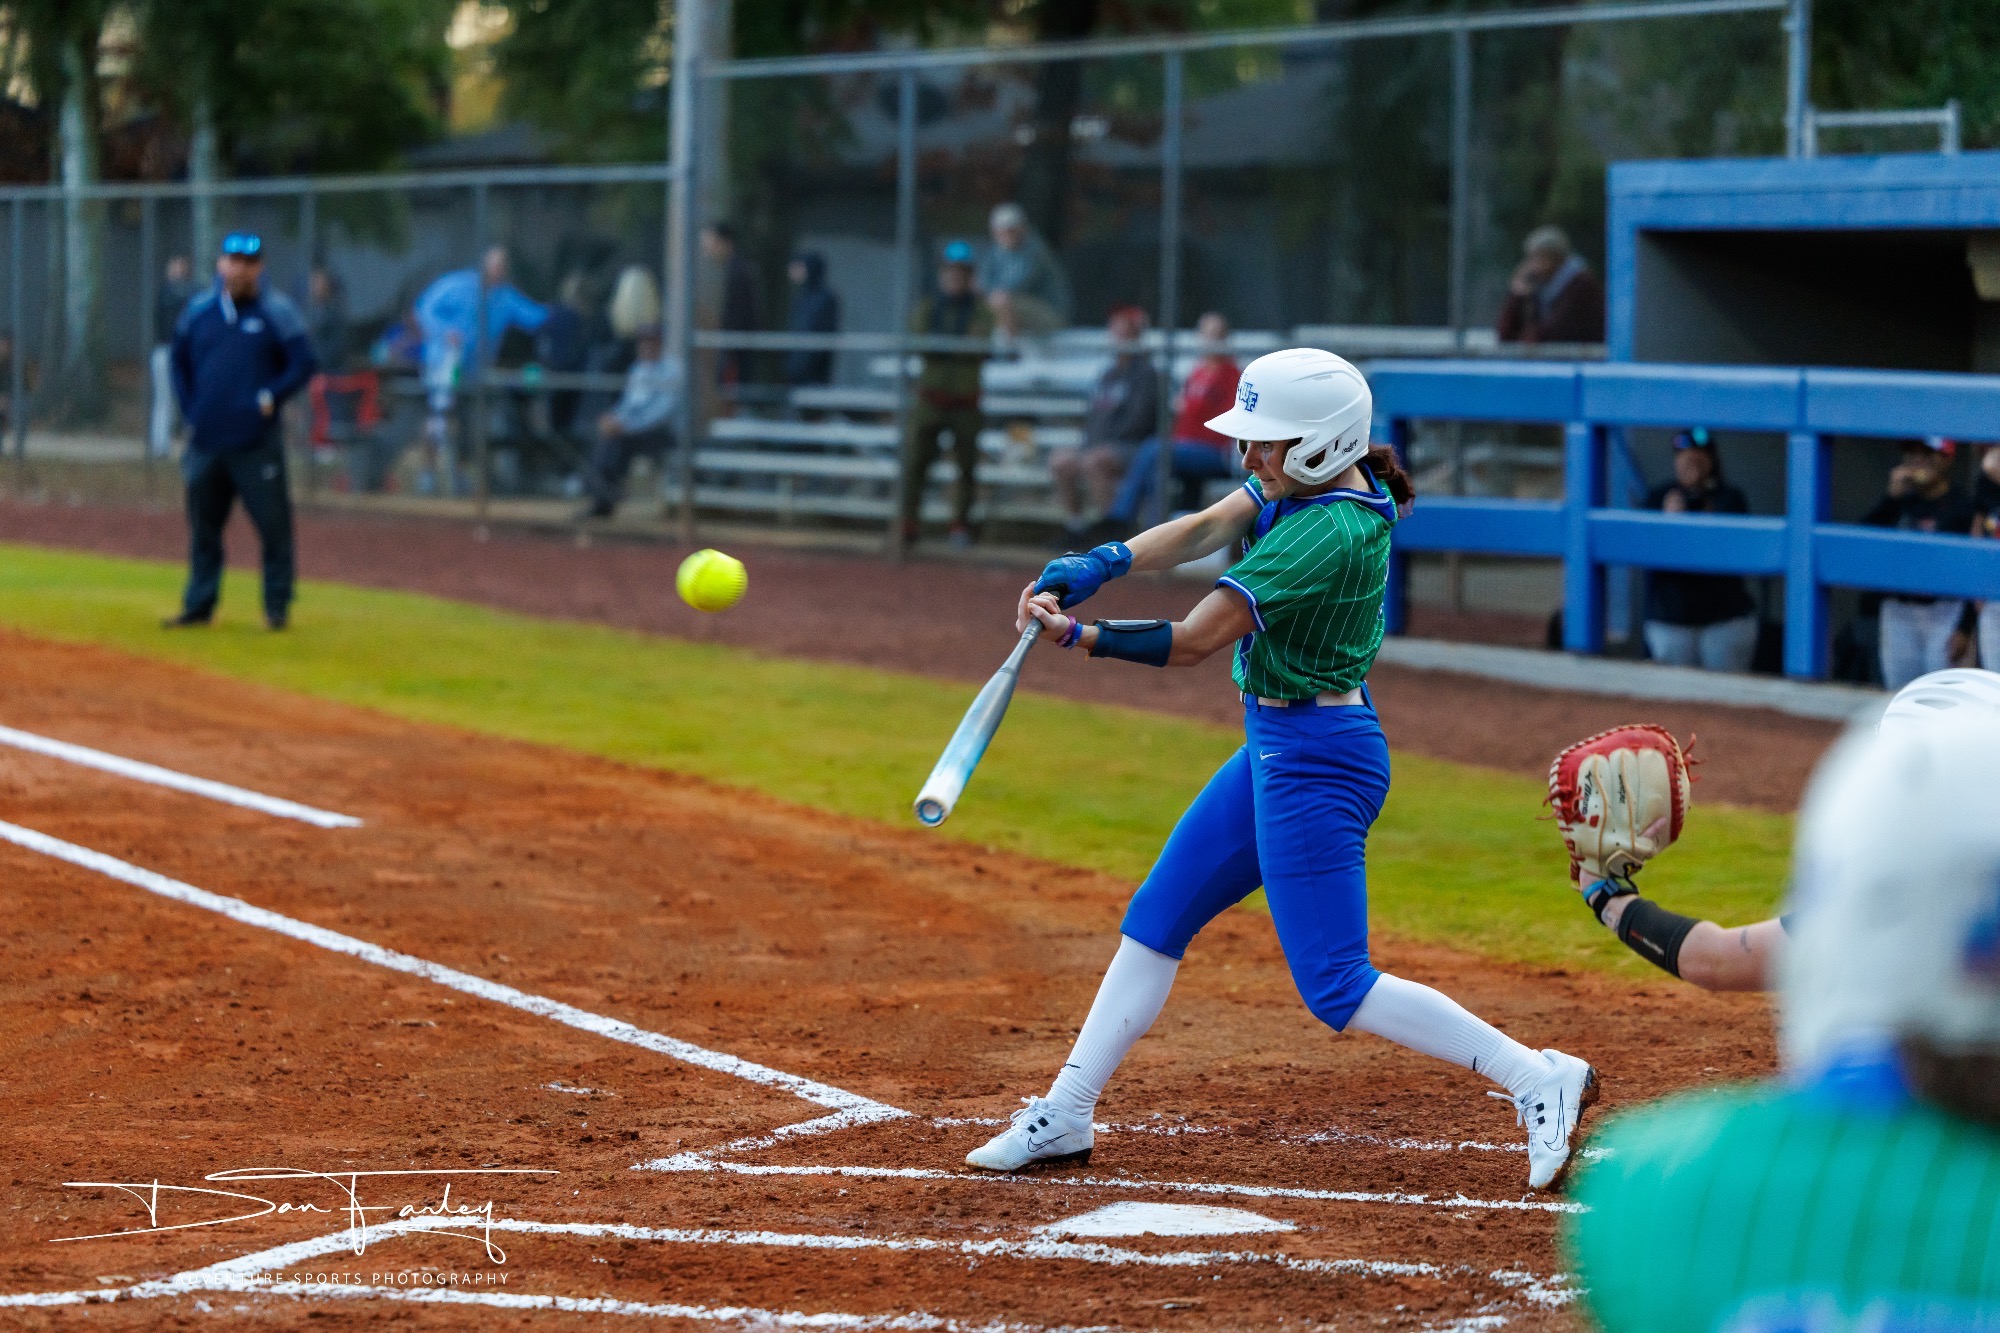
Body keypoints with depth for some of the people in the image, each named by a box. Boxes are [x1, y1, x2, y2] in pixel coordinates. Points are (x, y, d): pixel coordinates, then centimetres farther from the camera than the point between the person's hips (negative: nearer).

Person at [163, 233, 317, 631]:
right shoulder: (198, 311, 10)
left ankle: (278, 606, 6)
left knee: (273, 523, -3)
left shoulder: (278, 311, -1)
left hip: (256, 443, -4)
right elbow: (180, 364, 20)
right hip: (206, 441, 4)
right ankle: (198, 606, 17)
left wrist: (271, 398, -13)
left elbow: (304, 364, -2)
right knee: (203, 525, 9)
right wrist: (190, 411, 9)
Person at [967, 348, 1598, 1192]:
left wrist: (1080, 637, -13)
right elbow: (1205, 528, -3)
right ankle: (1064, 1118, 23)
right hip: (1276, 748, 10)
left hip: (1313, 763, -10)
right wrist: (1099, 565, -18)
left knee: (1337, 988, -7)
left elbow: (1192, 641, -23)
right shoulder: (1315, 482, 2)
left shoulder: (1324, 535, -26)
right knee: (1156, 920, 15)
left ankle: (1541, 1081, -5)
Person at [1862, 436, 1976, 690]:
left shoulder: (1961, 508, -6)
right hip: (1897, 610, 6)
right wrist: (1892, 495, -8)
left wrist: (1964, 629, -15)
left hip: (1942, 611, -6)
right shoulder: (1901, 503, 11)